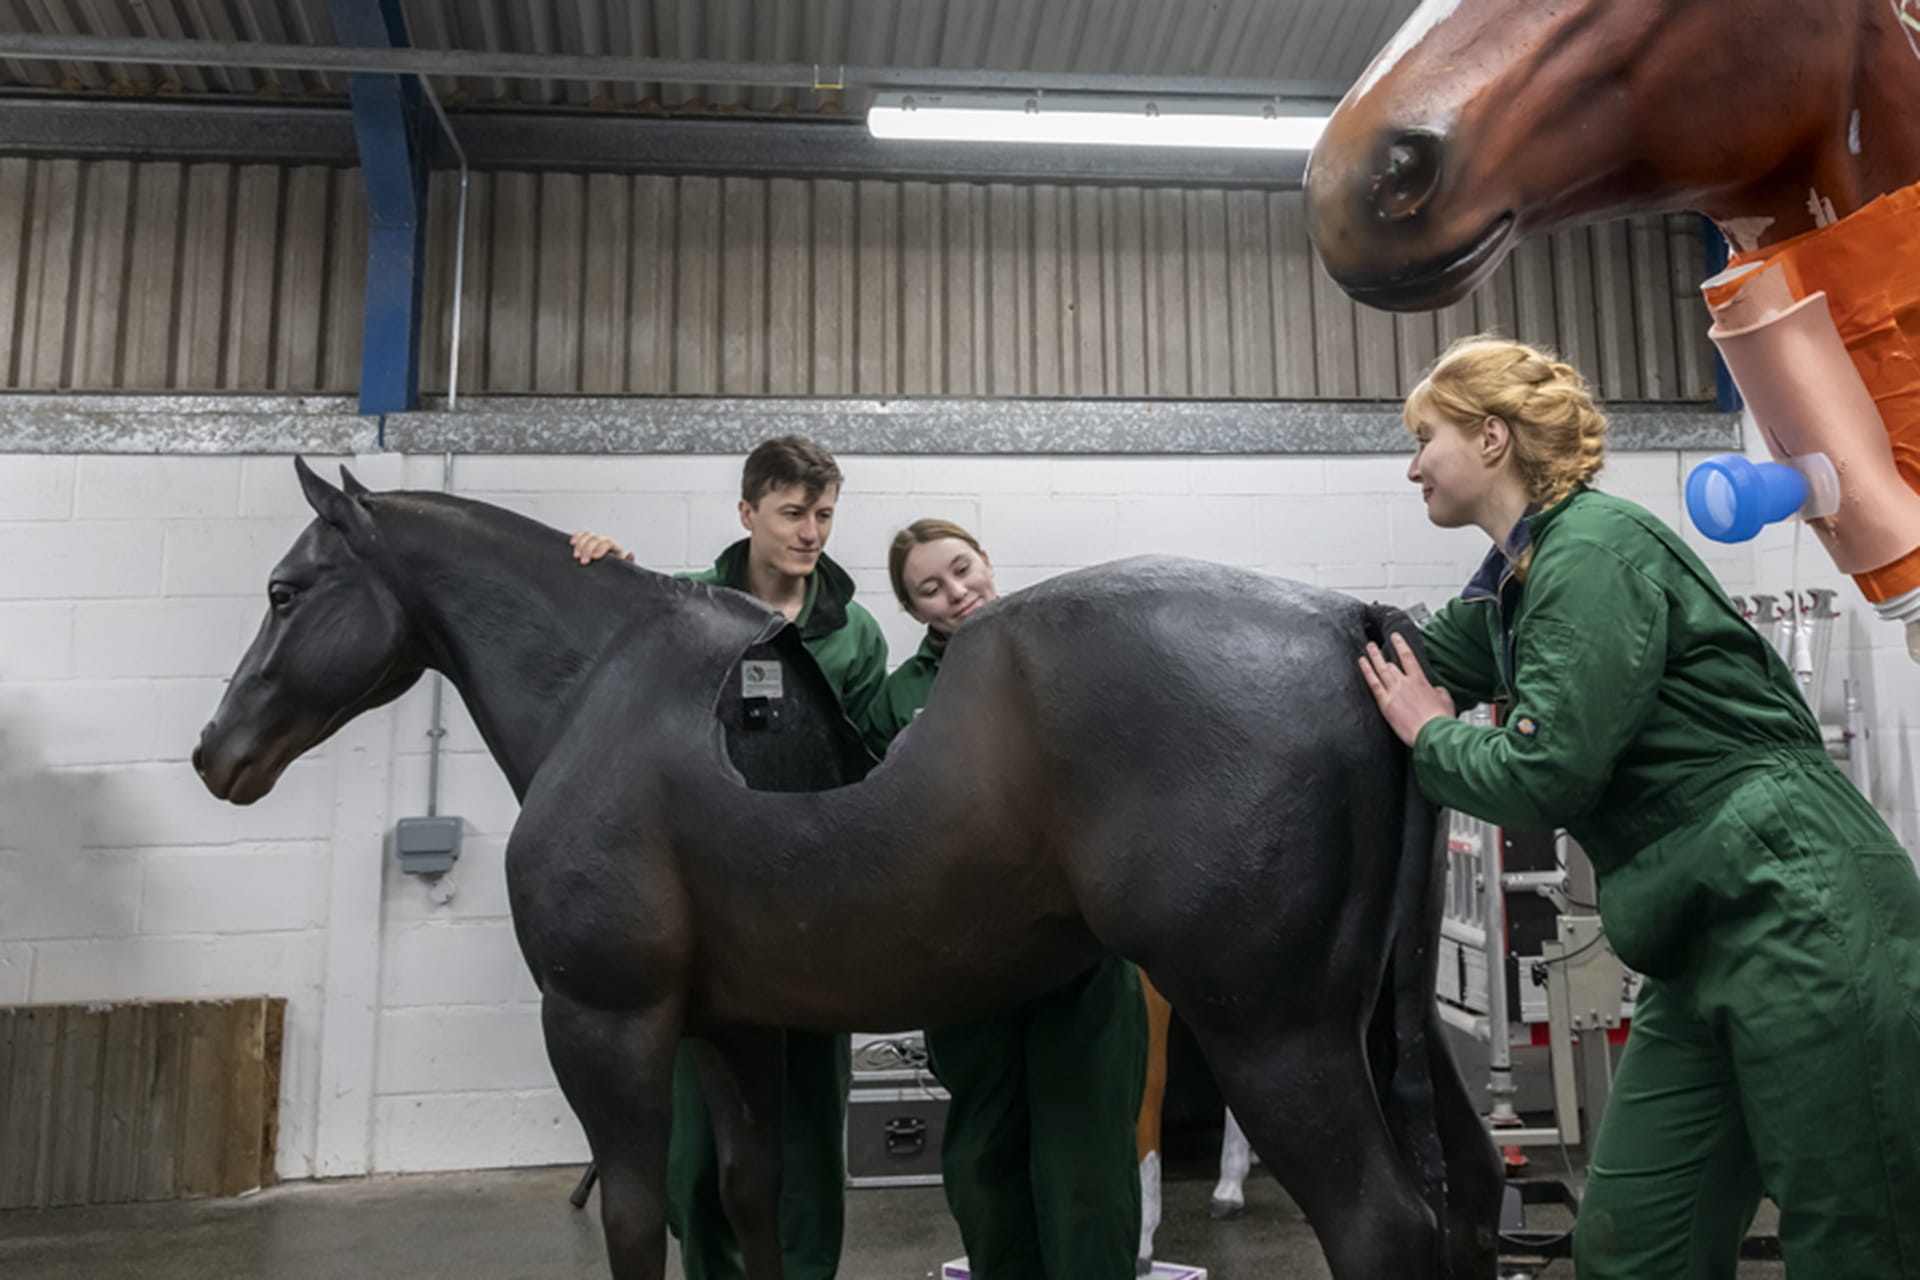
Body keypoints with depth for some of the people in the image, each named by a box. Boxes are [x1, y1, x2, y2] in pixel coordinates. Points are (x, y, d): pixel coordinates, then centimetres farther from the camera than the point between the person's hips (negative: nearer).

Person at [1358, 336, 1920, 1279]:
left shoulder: (1596, 552, -15)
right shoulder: (1514, 580, 13)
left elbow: (1547, 773, -21)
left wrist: (1432, 738, -3)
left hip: (1802, 918, -9)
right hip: (1713, 942, 10)